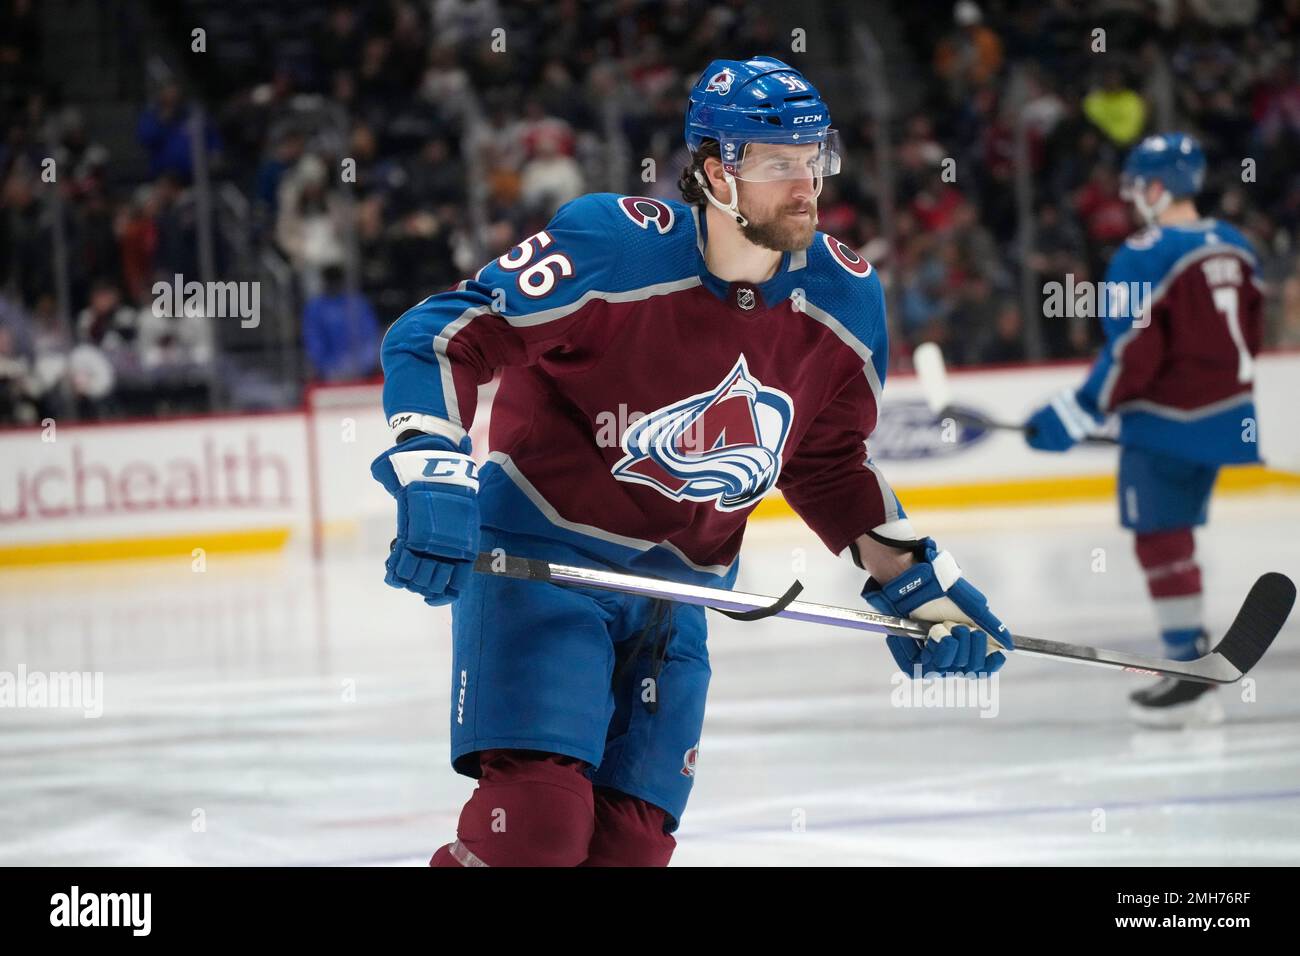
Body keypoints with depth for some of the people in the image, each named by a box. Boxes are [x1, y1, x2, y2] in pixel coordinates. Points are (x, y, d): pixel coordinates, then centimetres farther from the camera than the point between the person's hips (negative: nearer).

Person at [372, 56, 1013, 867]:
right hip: (538, 556, -6)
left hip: (674, 596, 6)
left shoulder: (844, 300, -2)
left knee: (631, 842, 2)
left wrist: (913, 579, 8)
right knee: (539, 817, -22)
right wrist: (430, 476, -30)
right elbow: (441, 337, -17)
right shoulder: (612, 247, -20)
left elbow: (828, 462, 15)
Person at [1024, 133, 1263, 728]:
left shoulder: (1144, 257, -17)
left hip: (1166, 423, -8)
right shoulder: (1233, 248, 6)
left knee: (1160, 541, -2)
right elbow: (1248, 337, 14)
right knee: (1175, 538, 19)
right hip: (1224, 420, 8)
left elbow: (1132, 357, -20)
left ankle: (1191, 679, -5)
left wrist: (1076, 415, -13)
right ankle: (1194, 660, 22)